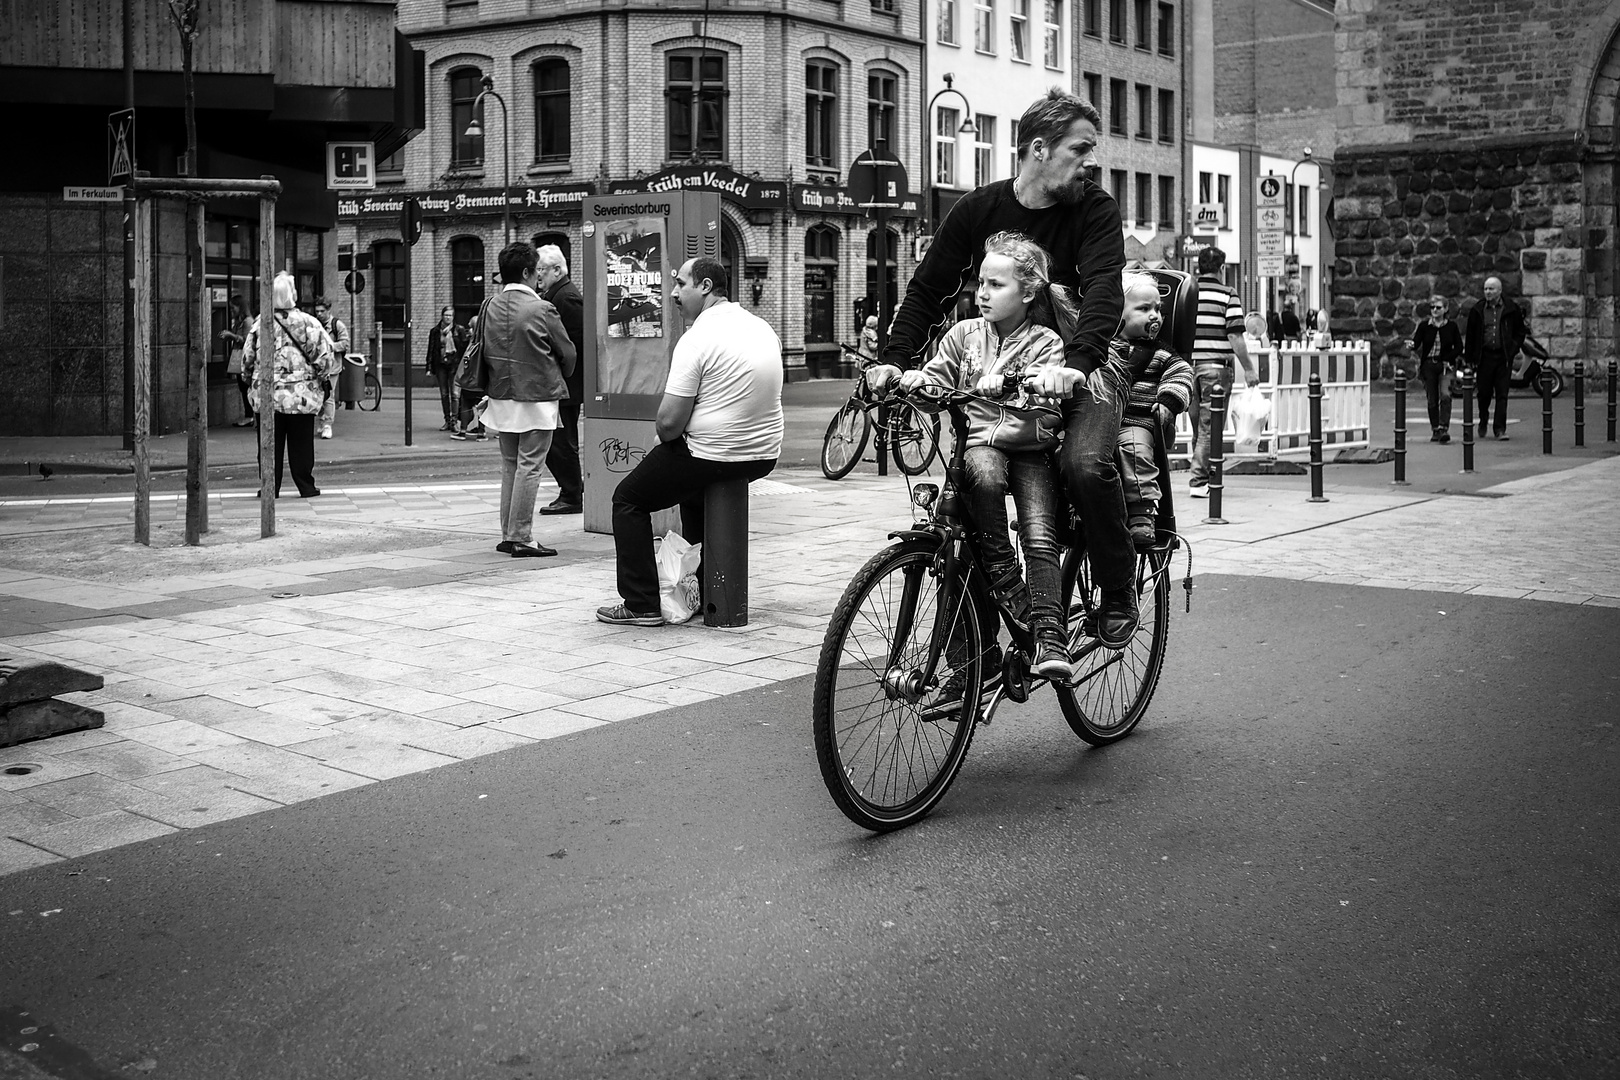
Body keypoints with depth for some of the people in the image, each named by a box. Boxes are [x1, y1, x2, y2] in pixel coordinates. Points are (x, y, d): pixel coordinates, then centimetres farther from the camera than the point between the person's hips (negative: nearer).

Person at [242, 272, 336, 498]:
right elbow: (325, 356, -9)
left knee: (270, 444, 8)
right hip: (301, 395, -2)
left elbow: (247, 358, 6)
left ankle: (270, 487, 9)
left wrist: (252, 378, 23)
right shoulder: (308, 322, -7)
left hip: (268, 395, 2)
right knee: (301, 443, 5)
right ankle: (306, 486, 9)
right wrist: (323, 377, 8)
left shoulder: (260, 323, 0)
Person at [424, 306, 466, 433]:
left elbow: (464, 347, 1)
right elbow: (431, 350, 10)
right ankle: (447, 421, 12)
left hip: (454, 364, -3)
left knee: (454, 393, -9)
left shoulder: (459, 330, 2)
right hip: (440, 365, 3)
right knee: (444, 394, 6)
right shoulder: (435, 331, 8)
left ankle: (454, 421, -8)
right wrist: (429, 368, 4)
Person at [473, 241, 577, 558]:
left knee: (509, 465, 15)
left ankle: (508, 535, 18)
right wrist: (556, 381, 16)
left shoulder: (490, 307, 2)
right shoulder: (541, 309, -13)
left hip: (501, 398, 6)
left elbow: (481, 350, 9)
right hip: (537, 398, -6)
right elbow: (567, 353, -2)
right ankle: (522, 539, -1)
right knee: (529, 467, -2)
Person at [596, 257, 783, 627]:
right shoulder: (764, 329, 7)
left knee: (628, 499, 12)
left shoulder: (697, 339, -18)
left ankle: (640, 605, 9)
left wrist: (667, 437, 2)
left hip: (711, 458, -8)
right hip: (764, 457, 8)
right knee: (692, 486, 36)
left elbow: (669, 423, -21)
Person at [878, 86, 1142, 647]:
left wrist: (1076, 363, -42)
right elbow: (927, 290, -2)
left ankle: (1119, 593, -5)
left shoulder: (1095, 209, -9)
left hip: (1081, 368, -3)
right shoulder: (978, 209, -3)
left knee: (1086, 465, -30)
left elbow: (1104, 289, -24)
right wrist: (894, 362, -18)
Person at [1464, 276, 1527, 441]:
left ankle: (1500, 428, -1)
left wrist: (1514, 347, 0)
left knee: (1502, 394, -3)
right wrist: (1470, 358, 2)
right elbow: (1470, 335, 7)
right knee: (1484, 392, 6)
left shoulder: (1511, 309, 4)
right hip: (1484, 356, 1)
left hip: (1504, 357, -1)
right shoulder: (1477, 310, 5)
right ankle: (1483, 422, 30)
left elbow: (1521, 331, 14)